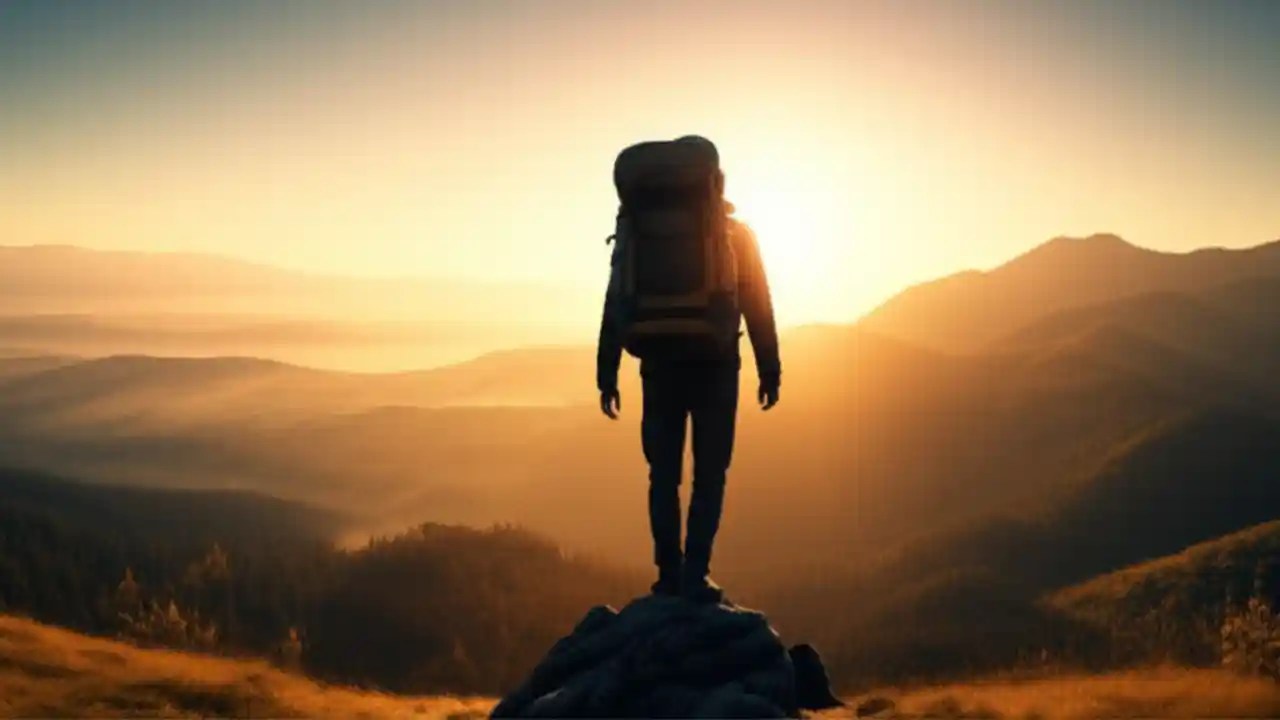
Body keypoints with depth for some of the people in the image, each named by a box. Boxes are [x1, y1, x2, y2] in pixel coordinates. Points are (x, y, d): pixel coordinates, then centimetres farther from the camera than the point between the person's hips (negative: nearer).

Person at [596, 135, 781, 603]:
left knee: (664, 474, 10)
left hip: (660, 367, 2)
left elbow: (616, 308, 2)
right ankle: (695, 575, -5)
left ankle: (669, 575, 9)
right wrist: (769, 370, 3)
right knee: (709, 473, 3)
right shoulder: (735, 234, 1)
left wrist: (607, 376, 6)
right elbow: (757, 305, -2)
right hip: (714, 367, -1)